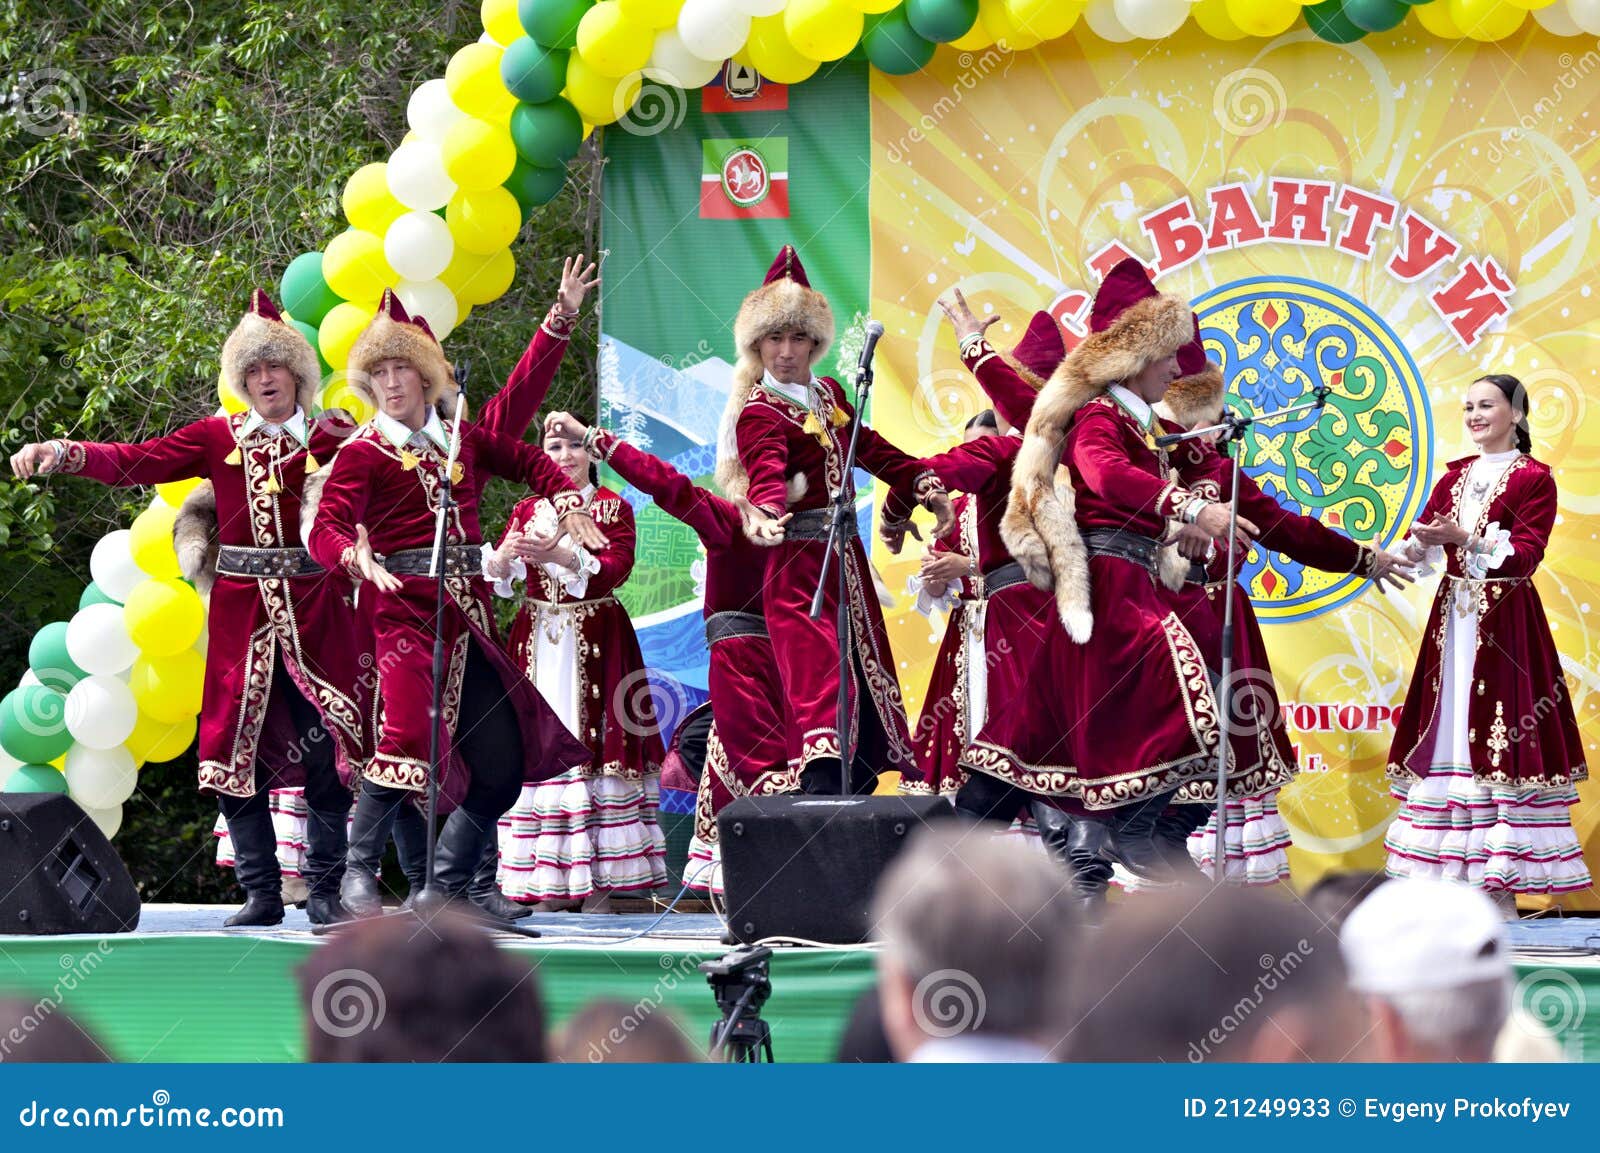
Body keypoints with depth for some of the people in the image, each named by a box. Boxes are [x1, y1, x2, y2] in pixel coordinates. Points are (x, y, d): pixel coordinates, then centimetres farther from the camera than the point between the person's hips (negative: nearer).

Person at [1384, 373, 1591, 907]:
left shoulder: (1534, 478, -3)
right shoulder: (1456, 477, 15)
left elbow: (1526, 553, -14)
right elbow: (1424, 540, 7)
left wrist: (1465, 538, -24)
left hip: (1505, 622, -6)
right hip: (1454, 617, 6)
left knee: (1495, 734, -8)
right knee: (1451, 728, 4)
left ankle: (1500, 884, -5)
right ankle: (1455, 869, 8)